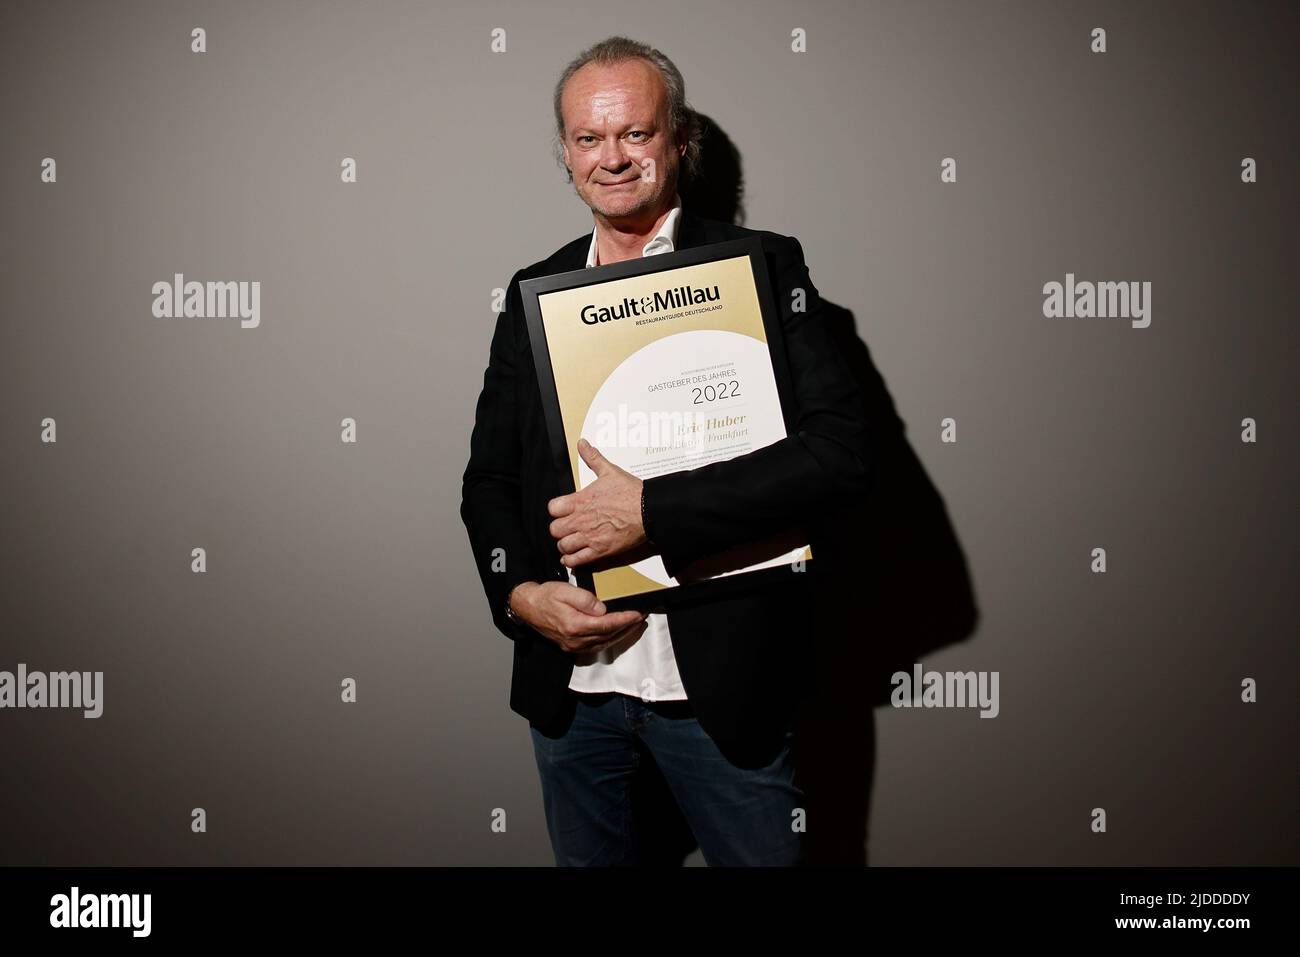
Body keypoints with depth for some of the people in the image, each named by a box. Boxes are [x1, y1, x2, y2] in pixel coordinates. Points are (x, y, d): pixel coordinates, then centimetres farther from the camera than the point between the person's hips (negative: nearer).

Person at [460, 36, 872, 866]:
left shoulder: (762, 266, -5)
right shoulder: (533, 293, 8)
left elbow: (841, 452, -17)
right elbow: (488, 476, 11)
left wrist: (651, 510, -22)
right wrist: (518, 594, -8)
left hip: (721, 679, -3)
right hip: (570, 682, 4)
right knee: (589, 857, 20)